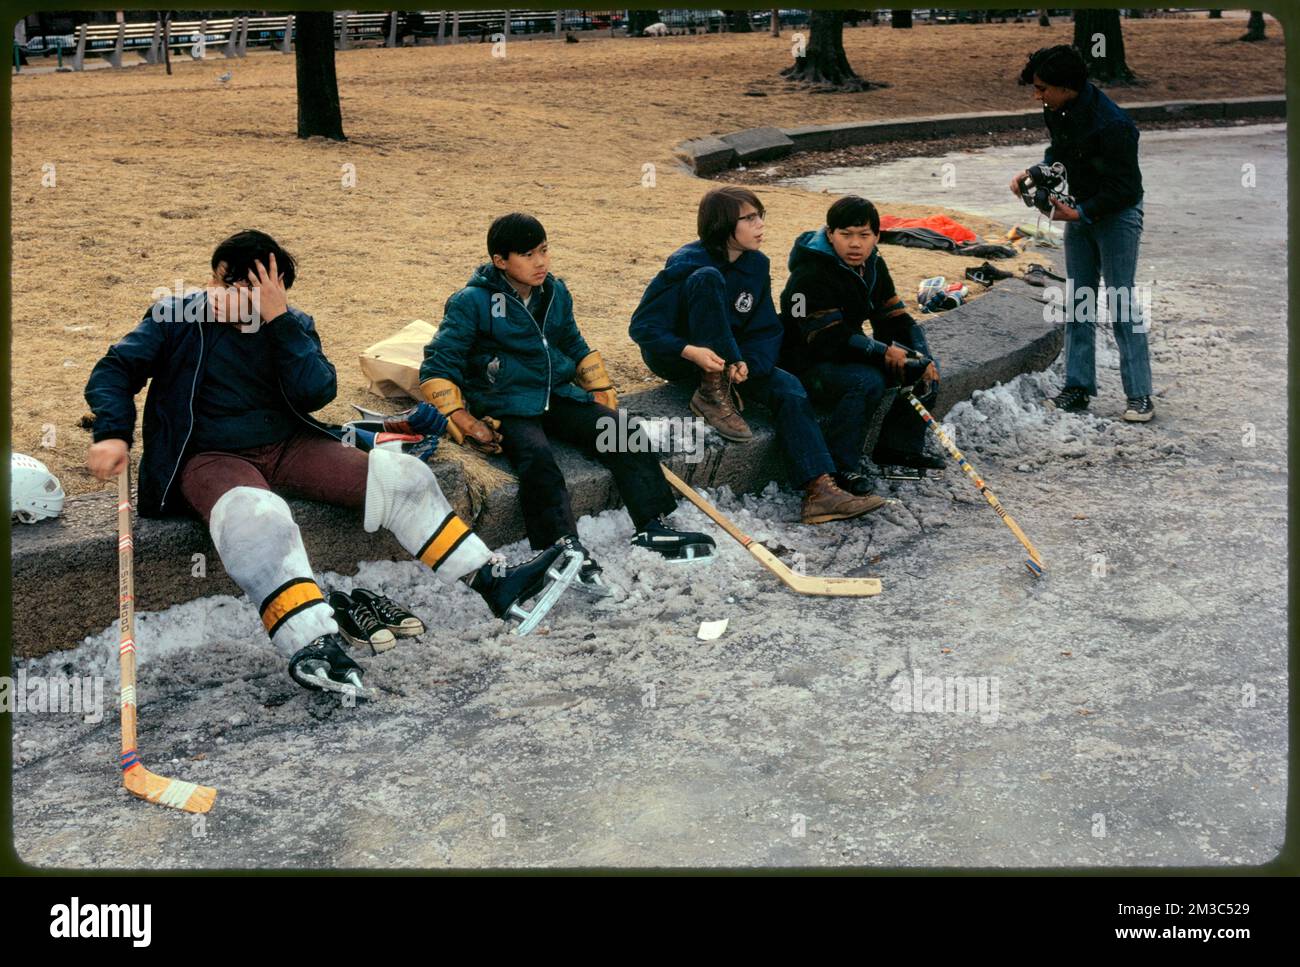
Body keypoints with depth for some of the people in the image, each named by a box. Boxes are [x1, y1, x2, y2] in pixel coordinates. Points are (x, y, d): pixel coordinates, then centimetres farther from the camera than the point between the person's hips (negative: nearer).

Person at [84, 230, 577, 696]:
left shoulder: (291, 324, 8)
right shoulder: (176, 316, 1)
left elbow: (317, 391, -7)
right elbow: (116, 369, -5)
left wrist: (278, 320, -15)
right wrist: (113, 433, -24)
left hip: (288, 446, 4)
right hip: (210, 457, -4)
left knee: (402, 477, -10)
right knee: (260, 517, -39)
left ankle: (493, 581, -5)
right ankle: (313, 648, -50)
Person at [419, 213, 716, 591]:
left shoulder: (555, 294, 11)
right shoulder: (472, 303, -8)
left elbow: (577, 348, 26)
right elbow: (437, 369, -7)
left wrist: (604, 395, 13)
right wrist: (465, 424, -17)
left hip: (558, 396, 6)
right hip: (507, 407, -6)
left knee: (625, 434, -14)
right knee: (537, 457, -35)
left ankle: (652, 526, -15)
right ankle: (567, 546, -43)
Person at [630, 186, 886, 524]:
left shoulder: (757, 265, -2)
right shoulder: (686, 264, -20)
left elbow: (767, 330, -1)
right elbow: (642, 325, -20)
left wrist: (748, 363, -23)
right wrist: (692, 351, -36)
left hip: (729, 358, 5)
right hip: (676, 357, -5)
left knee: (788, 387, -21)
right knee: (708, 279, -29)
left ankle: (819, 490, -28)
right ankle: (712, 395, -27)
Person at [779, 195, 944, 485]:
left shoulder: (873, 266, 5)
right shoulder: (811, 275, -22)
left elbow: (896, 319, 6)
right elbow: (827, 337, -27)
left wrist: (923, 358, -10)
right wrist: (884, 351, -25)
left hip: (848, 353, 9)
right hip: (808, 363, -9)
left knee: (925, 367, -1)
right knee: (868, 381, -34)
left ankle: (899, 447, 8)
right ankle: (837, 469, -24)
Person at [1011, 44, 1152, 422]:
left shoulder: (1111, 124, -29)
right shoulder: (1056, 110, -4)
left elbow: (1124, 188, -25)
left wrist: (1079, 214, -27)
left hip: (1118, 215, -8)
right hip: (1080, 211, 8)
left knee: (1122, 302, -6)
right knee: (1078, 302, 9)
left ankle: (1140, 395, 1)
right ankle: (1078, 387, 16)